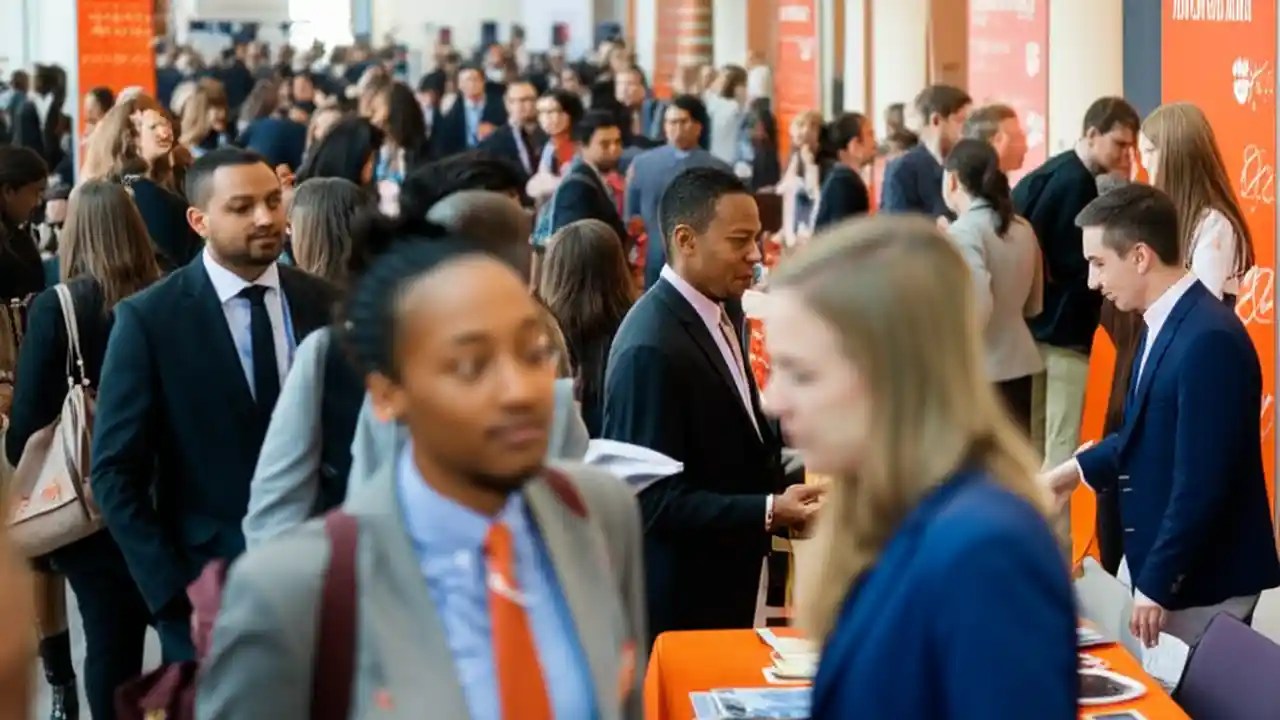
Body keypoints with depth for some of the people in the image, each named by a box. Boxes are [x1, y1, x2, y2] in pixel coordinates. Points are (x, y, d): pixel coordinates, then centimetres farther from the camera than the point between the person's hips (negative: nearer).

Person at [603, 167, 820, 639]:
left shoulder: (723, 307, 4)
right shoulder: (651, 349, -25)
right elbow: (654, 500, -24)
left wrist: (784, 468, 0)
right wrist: (769, 512, -29)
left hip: (723, 581, 9)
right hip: (678, 599, -9)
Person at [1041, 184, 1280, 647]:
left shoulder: (1208, 339, -25)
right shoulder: (1166, 324, 6)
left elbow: (1200, 483, -25)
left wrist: (1158, 585, -21)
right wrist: (1077, 469, 16)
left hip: (1202, 583, -9)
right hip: (1156, 565, 9)